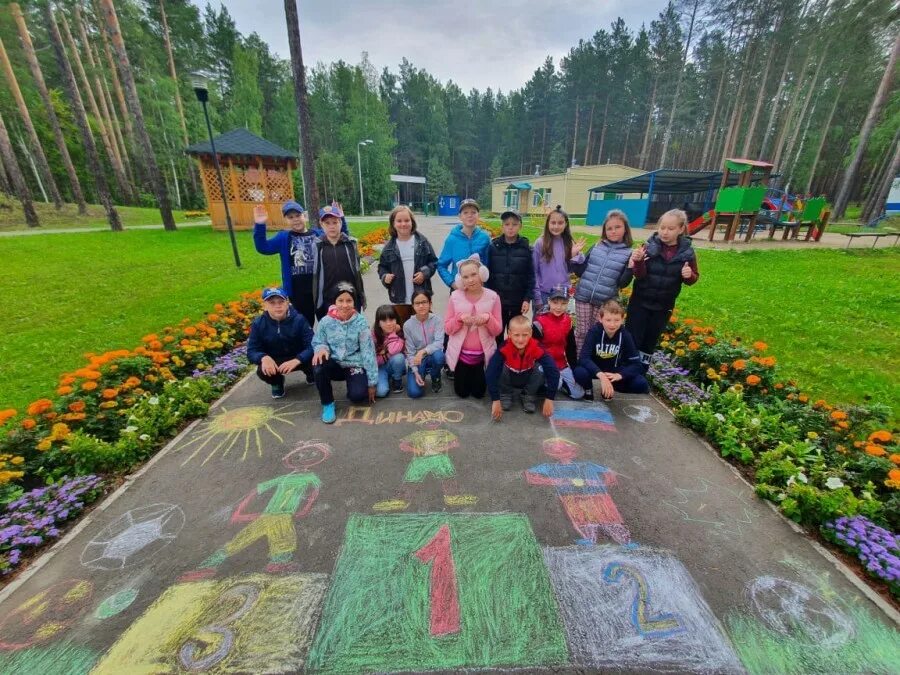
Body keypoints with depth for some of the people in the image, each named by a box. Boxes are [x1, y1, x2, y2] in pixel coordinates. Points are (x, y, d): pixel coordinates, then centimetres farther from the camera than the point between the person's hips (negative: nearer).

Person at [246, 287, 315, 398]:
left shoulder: (299, 319, -21)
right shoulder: (258, 324, -14)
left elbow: (312, 345, -26)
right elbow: (252, 351, -13)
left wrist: (296, 361, -44)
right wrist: (264, 357, -37)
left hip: (299, 358, -1)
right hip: (274, 362, 1)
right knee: (262, 371, -30)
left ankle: (310, 374, 11)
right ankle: (277, 382, 10)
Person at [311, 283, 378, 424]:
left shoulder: (361, 322, -12)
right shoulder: (326, 321, -7)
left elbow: (368, 352, -12)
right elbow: (318, 342, 5)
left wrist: (372, 382, -11)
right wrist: (321, 348, -23)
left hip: (355, 366, -2)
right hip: (335, 364, 2)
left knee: (358, 395, -27)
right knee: (319, 367, -32)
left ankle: (352, 387, 14)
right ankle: (327, 404, -6)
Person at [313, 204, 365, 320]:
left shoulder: (351, 243, 2)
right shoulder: (317, 246, 0)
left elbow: (358, 271, 7)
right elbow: (315, 276, 4)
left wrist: (362, 297, 8)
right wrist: (316, 301, 2)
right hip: (327, 301, 0)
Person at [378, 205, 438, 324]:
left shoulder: (422, 241, 0)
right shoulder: (390, 246, 3)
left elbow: (434, 261, 5)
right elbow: (382, 266, 12)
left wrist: (425, 272, -12)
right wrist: (385, 276, -8)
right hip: (400, 297, 1)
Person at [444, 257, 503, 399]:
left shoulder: (493, 296, -9)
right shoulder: (455, 296, -9)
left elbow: (497, 330, -7)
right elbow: (447, 329, -6)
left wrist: (488, 318, -26)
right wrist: (459, 318, -24)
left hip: (483, 354, 0)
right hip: (460, 353, 0)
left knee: (478, 392, 15)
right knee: (462, 392, 15)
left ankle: (475, 376, 46)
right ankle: (464, 375, 47)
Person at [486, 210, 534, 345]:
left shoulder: (525, 248, -2)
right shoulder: (493, 246, -2)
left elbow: (530, 276, 1)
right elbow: (487, 273, 0)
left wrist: (527, 299, -6)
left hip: (517, 301, 0)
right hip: (497, 300, 0)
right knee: (496, 335, 7)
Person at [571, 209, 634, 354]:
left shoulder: (628, 253, -1)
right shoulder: (596, 247, 3)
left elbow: (622, 283, -5)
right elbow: (580, 272, 5)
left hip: (605, 301, -1)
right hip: (583, 296, 1)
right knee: (582, 331, 8)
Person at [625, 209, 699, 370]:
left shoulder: (687, 252, -5)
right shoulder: (649, 247, -12)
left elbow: (693, 279, 5)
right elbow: (640, 275, -17)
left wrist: (689, 275, -18)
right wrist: (638, 261, -36)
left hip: (664, 305, 3)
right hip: (640, 302, -2)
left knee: (651, 340, 16)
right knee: (632, 338, 1)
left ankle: (641, 371, 32)